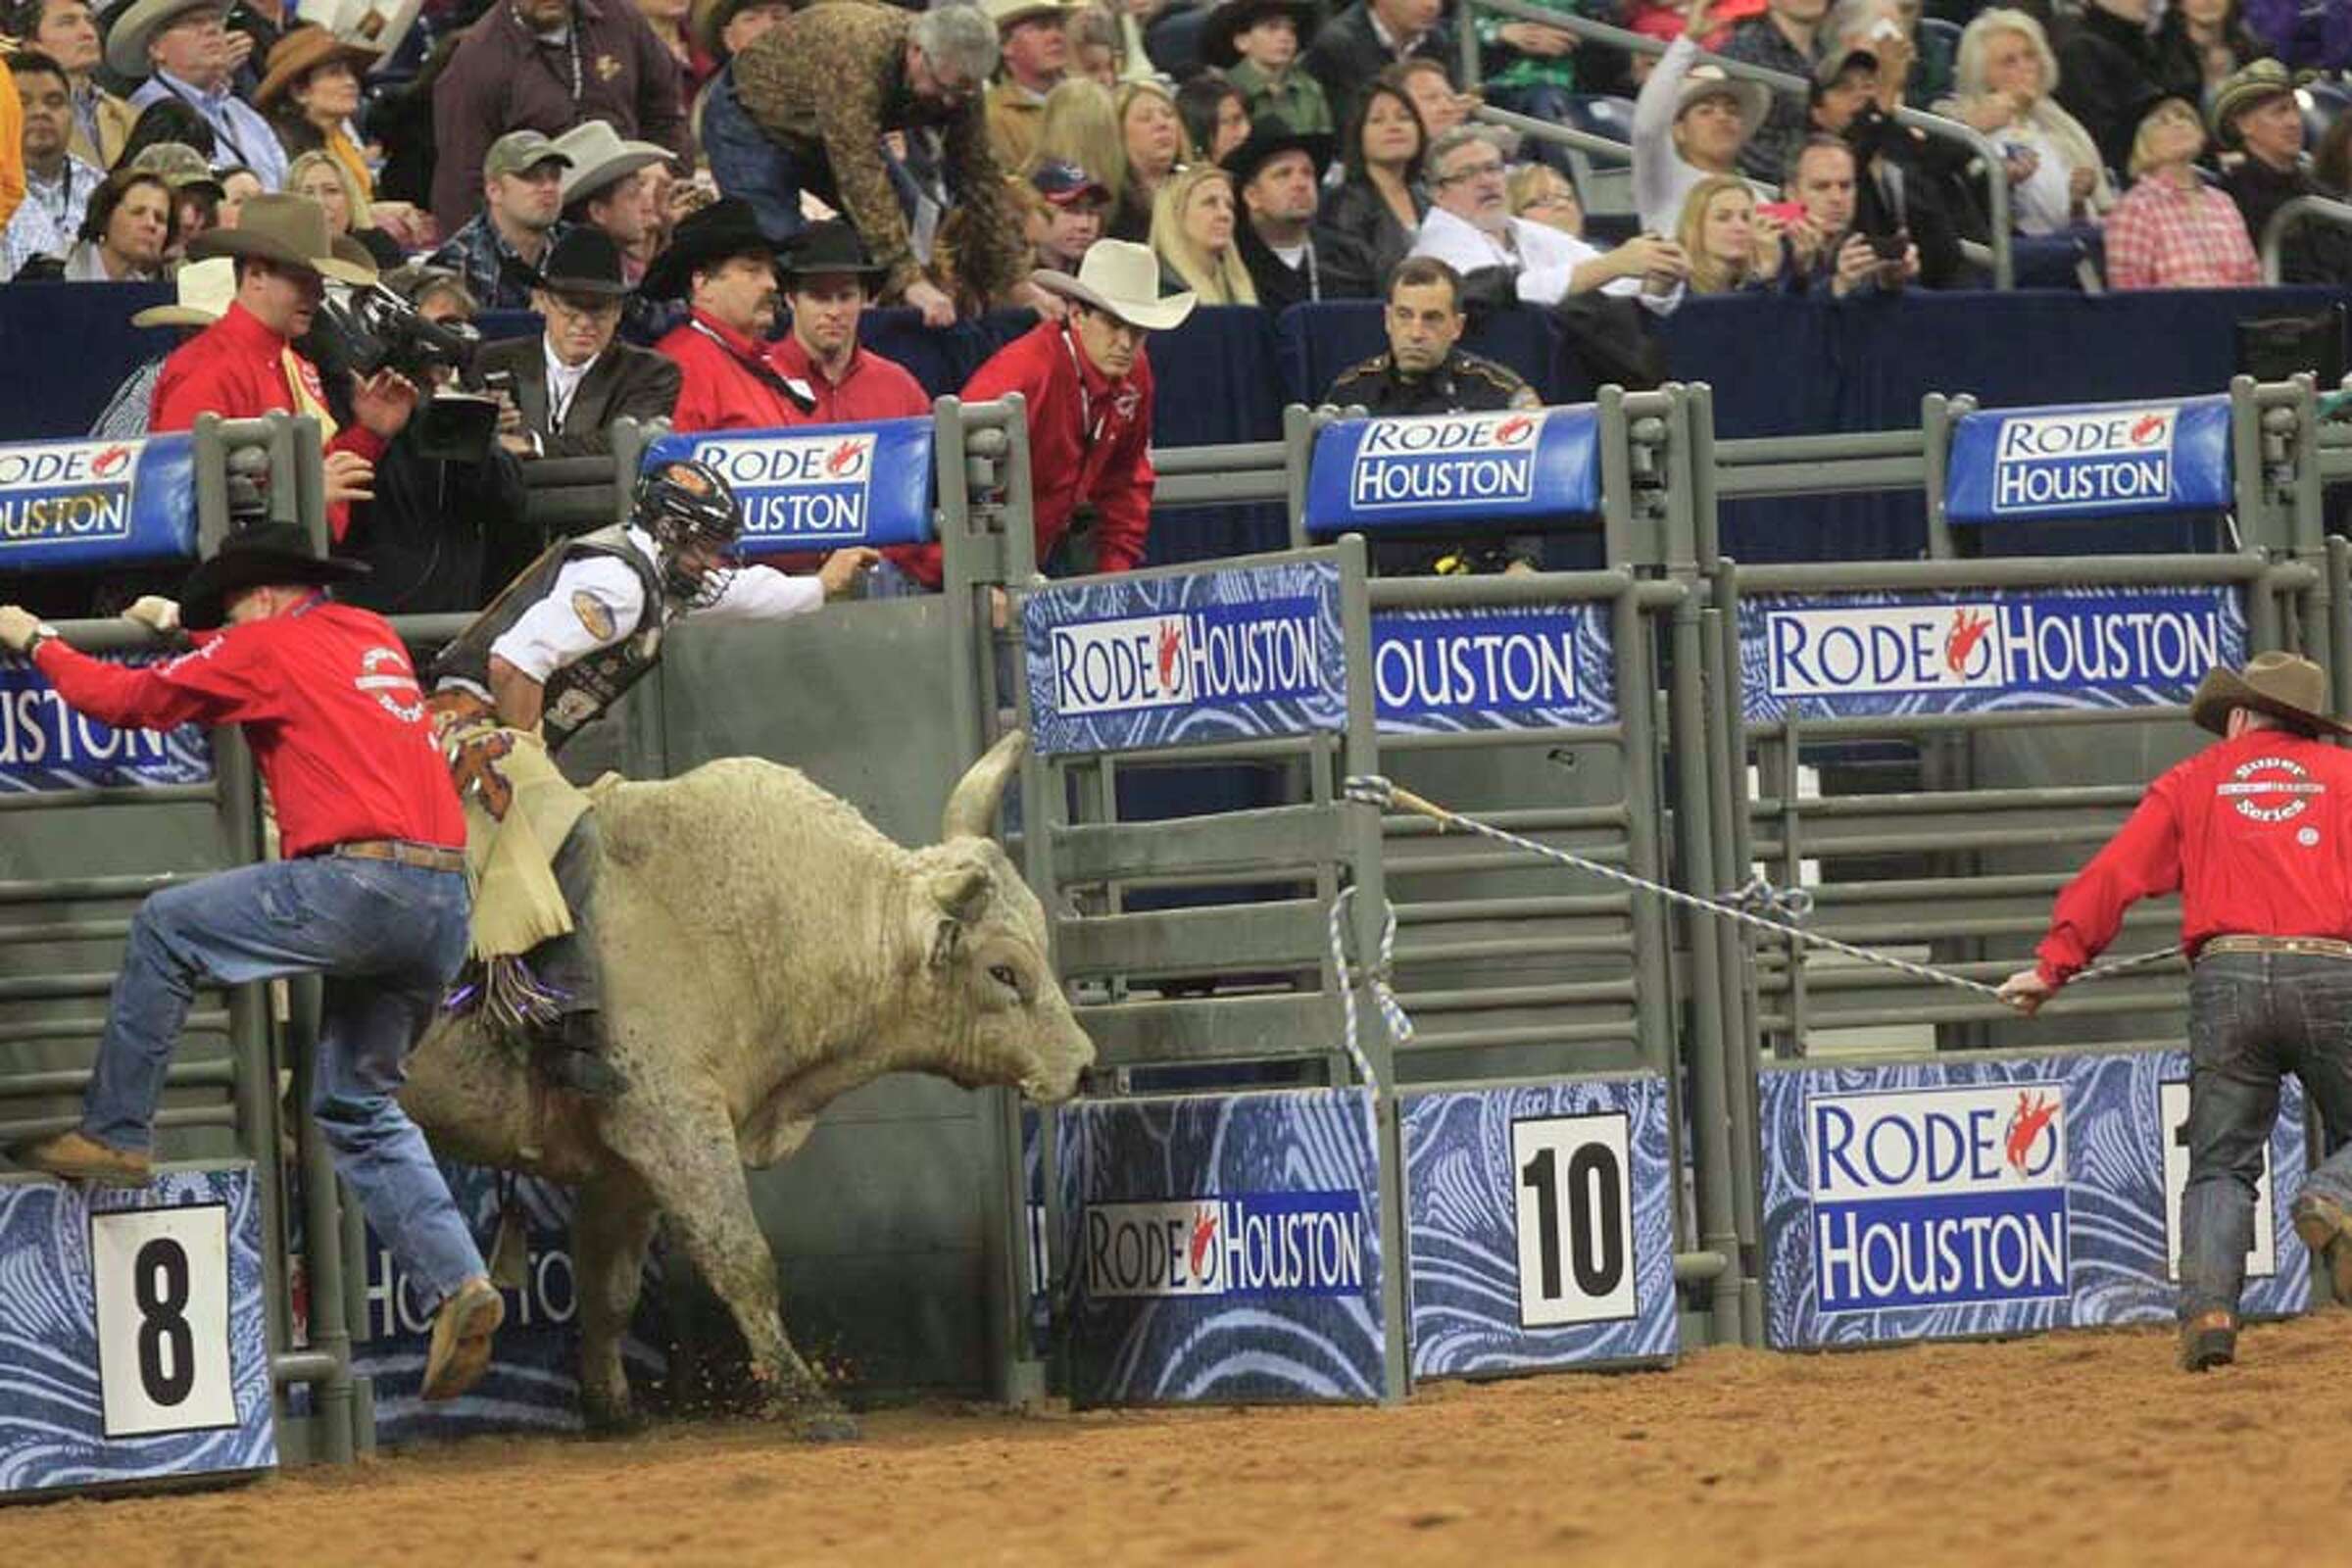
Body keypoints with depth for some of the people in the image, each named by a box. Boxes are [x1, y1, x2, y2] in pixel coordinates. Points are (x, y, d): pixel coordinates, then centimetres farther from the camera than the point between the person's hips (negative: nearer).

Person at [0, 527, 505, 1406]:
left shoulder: (267, 647, 2)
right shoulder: (376, 638, 24)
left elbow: (131, 700, 8)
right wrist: (186, 628, 54)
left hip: (355, 885, -8)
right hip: (444, 907, 8)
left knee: (165, 930, 7)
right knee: (360, 1109, 15)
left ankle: (114, 1135, 7)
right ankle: (457, 1285, 0)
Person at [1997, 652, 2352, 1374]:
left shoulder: (2193, 782, 16)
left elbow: (2115, 874, 10)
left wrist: (2055, 962, 11)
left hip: (2227, 974, 0)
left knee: (2222, 1165, 7)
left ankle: (2207, 1308, -14)